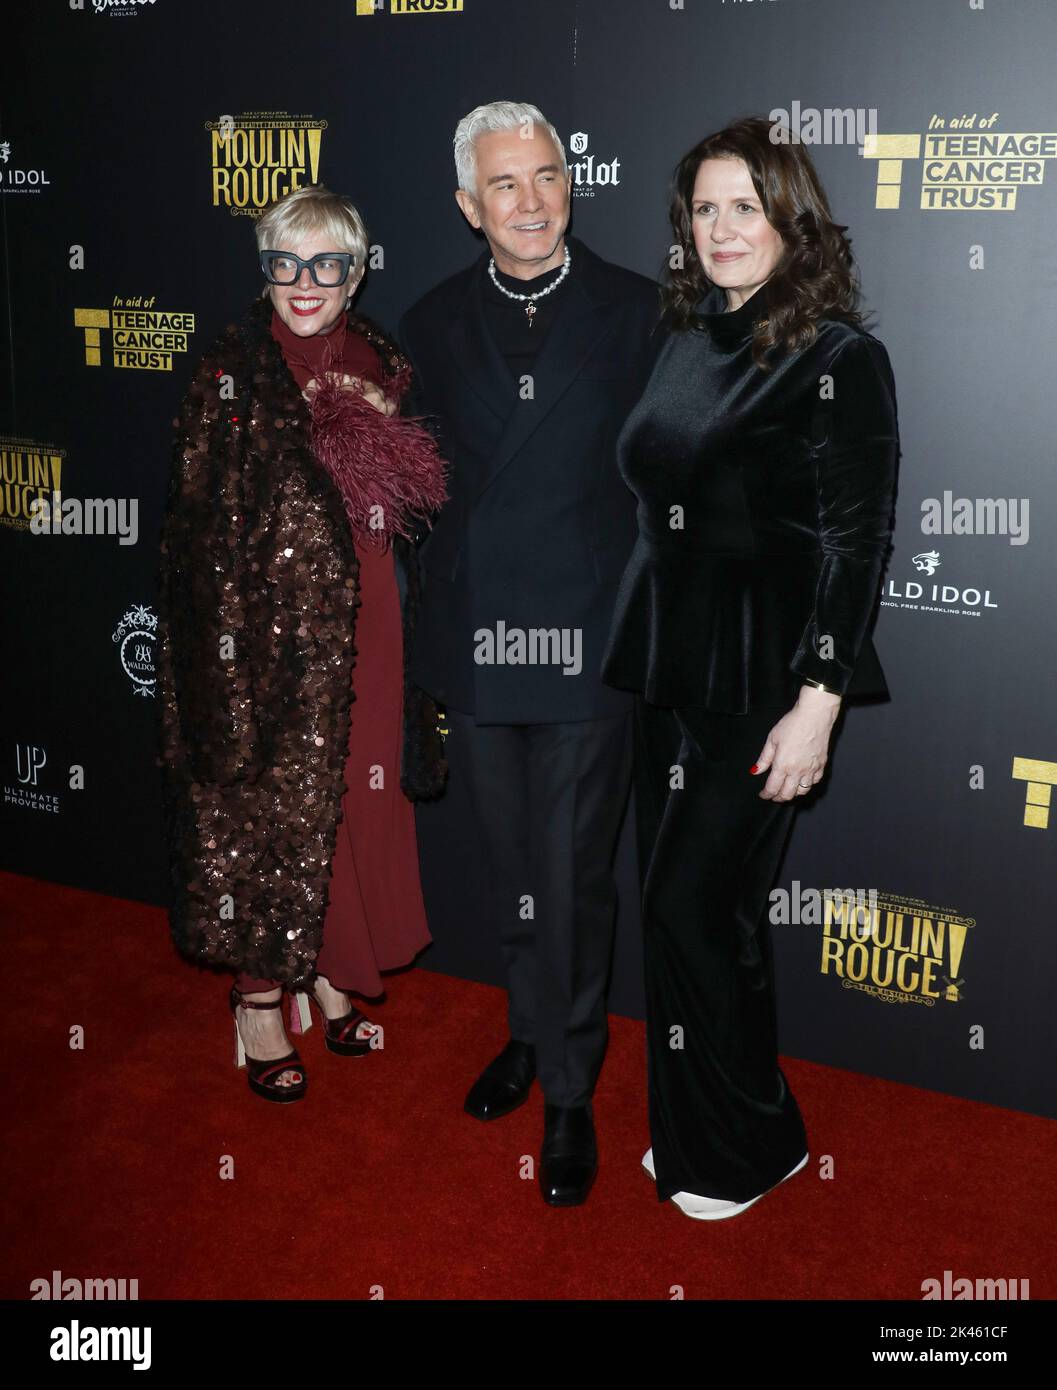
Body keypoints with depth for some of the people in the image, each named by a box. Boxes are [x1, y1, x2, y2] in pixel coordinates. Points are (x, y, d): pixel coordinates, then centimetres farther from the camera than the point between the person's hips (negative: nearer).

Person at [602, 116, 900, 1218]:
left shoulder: (840, 358, -9)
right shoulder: (686, 341, 11)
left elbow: (856, 539, -13)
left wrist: (817, 703, -18)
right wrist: (640, 649, 15)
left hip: (762, 676, -7)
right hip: (668, 663, 7)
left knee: (692, 907, -3)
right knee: (702, 909, 14)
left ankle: (751, 1146, 19)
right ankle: (692, 1131, 30)